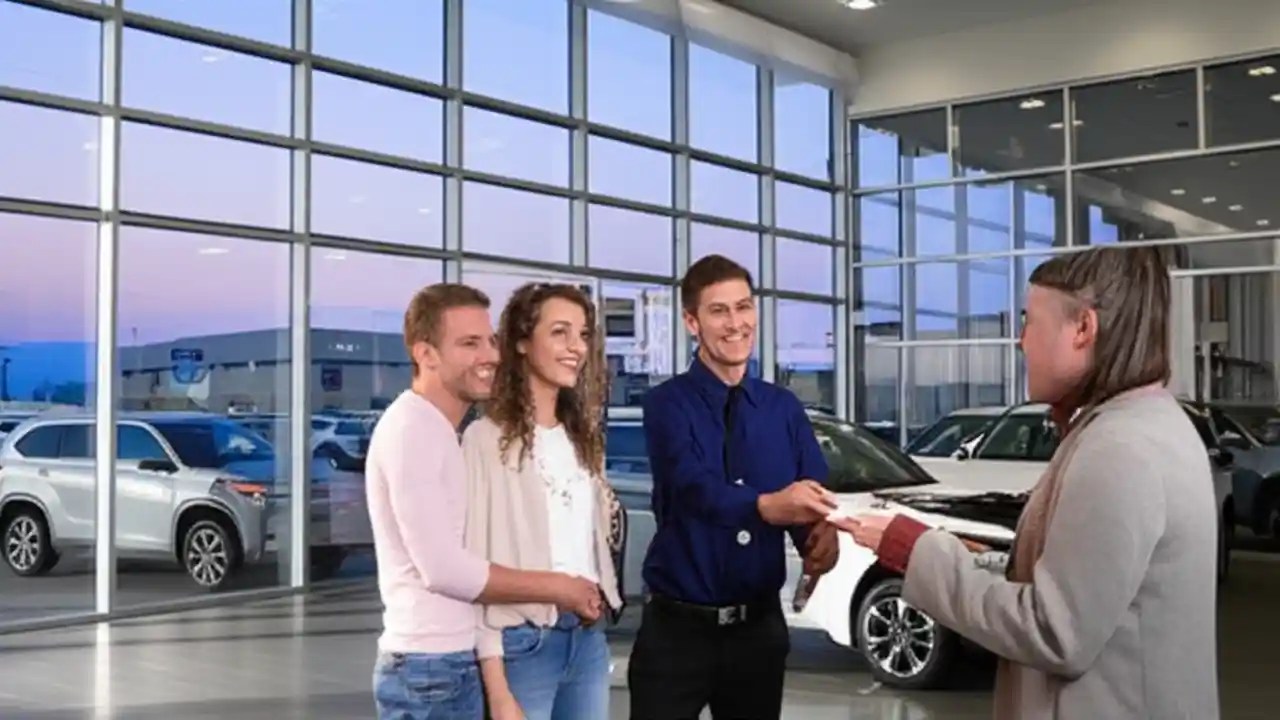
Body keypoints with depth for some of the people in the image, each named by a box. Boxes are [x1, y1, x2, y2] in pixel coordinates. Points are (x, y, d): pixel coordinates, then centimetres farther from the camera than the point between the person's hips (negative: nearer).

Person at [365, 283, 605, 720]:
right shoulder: (412, 429, -15)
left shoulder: (438, 431, 14)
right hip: (432, 670, -9)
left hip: (455, 662, 9)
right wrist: (557, 588, -11)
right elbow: (443, 568, -20)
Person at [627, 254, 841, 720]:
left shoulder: (784, 408, 7)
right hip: (677, 627, -4)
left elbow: (815, 499, -1)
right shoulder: (668, 404, -7)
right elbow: (697, 489, -25)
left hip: (759, 626, 4)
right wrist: (769, 506, -45)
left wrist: (824, 534, -26)